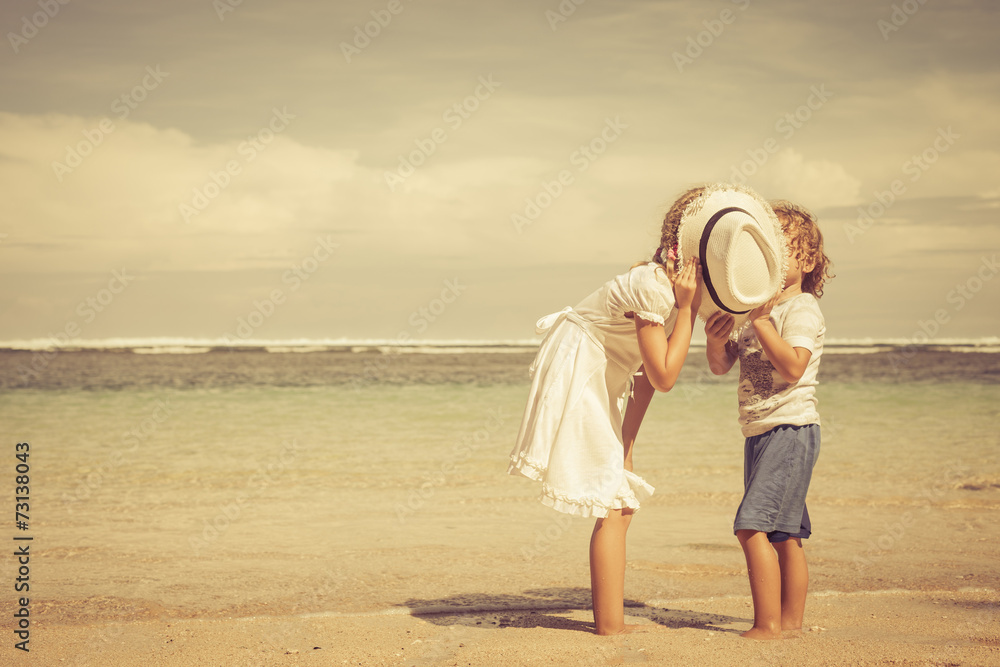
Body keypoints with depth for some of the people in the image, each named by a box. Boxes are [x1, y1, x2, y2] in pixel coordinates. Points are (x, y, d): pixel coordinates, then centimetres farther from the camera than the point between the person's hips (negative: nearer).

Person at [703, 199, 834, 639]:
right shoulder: (757, 309, 17)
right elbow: (721, 366, 12)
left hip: (790, 428, -9)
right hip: (760, 433, 9)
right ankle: (791, 620, 16)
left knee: (753, 525, -16)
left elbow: (793, 367, -23)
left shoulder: (802, 308, -9)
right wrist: (717, 342, -9)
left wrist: (761, 322, -25)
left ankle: (768, 624, -15)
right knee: (783, 534, 11)